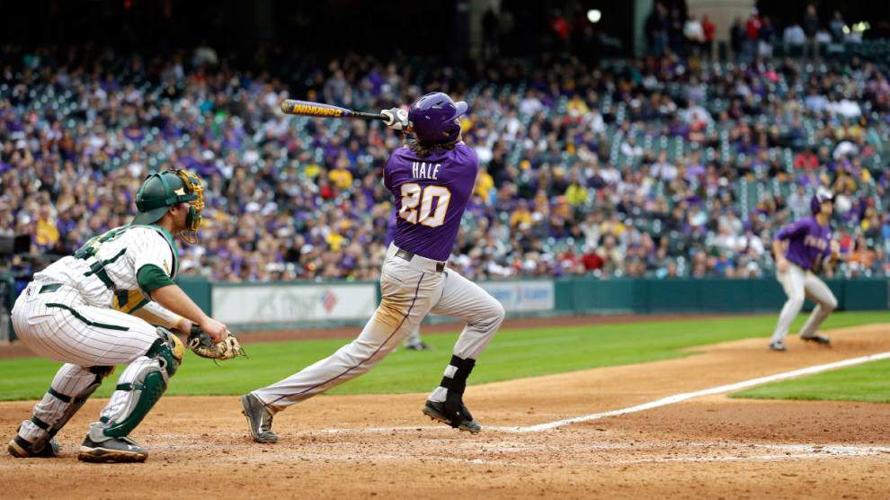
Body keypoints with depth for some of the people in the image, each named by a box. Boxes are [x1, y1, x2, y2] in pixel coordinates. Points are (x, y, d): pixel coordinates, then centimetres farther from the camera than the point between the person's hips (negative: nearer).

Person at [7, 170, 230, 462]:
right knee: (163, 347, -8)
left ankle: (33, 437, 35)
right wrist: (203, 321, -21)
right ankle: (105, 438, -16)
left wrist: (181, 323, 31)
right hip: (55, 312, -10)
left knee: (97, 356, 37)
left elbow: (132, 300, 39)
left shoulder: (127, 234, 29)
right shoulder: (155, 238, 0)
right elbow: (153, 280, -23)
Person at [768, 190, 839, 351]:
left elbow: (825, 261, 12)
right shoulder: (806, 224, -14)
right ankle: (777, 339, -35)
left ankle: (808, 333, 30)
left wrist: (834, 254, -10)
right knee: (797, 297, -34)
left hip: (807, 273, 9)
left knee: (830, 302, 10)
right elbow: (779, 236, -14)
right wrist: (780, 258, -25)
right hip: (790, 269, -9)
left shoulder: (827, 232, 10)